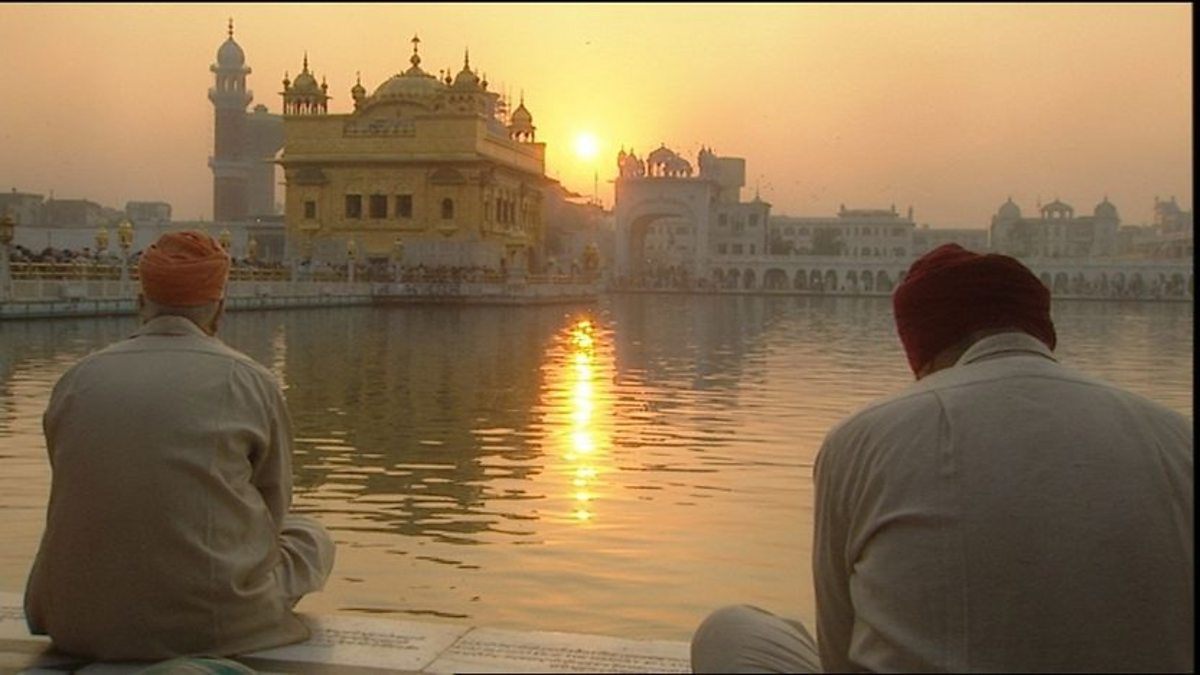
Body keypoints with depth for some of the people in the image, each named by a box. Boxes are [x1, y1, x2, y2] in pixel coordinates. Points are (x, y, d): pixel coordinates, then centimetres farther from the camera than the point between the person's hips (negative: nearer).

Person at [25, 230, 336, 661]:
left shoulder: (77, 379, 3)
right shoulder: (251, 382, -5)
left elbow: (77, 505, 12)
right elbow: (272, 509, 6)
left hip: (81, 620, 4)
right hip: (210, 622, -4)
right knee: (310, 537, 24)